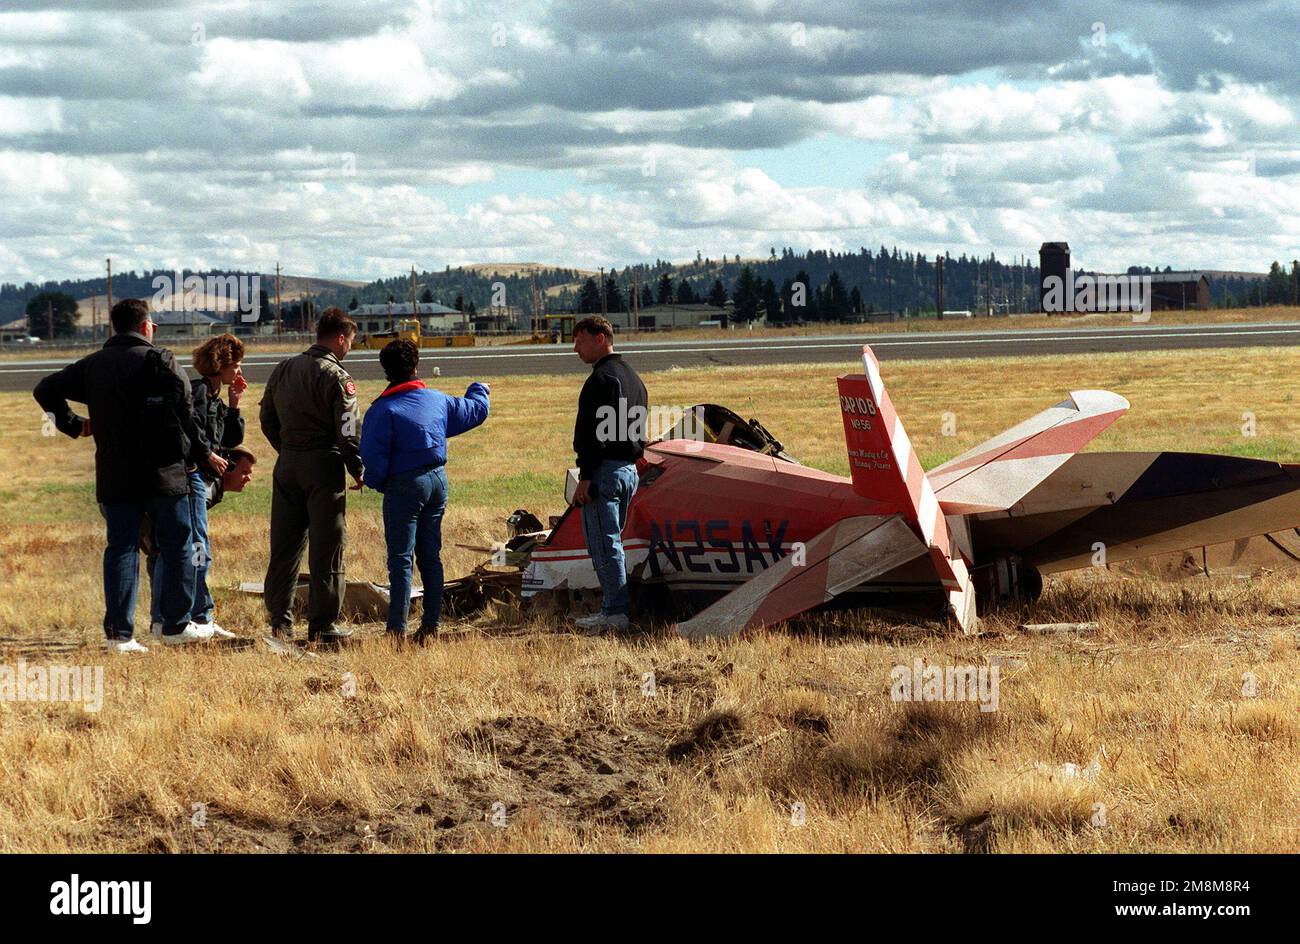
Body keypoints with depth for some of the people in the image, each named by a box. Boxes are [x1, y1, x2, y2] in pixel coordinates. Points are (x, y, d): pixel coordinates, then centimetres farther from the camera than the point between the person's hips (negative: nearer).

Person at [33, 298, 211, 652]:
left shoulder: (92, 365, 9)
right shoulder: (159, 360, -6)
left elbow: (46, 390, 10)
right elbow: (184, 410, -12)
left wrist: (74, 424, 16)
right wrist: (195, 454, 0)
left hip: (114, 476, 4)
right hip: (163, 473, -4)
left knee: (120, 549, 6)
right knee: (176, 546, 9)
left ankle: (119, 633, 0)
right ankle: (176, 625, 12)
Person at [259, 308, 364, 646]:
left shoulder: (282, 370, 10)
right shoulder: (336, 377, -11)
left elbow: (267, 418, 16)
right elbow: (348, 431, -14)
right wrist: (358, 470, -2)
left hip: (287, 466, 6)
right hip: (323, 466, -6)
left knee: (284, 545, 12)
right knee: (327, 548, 0)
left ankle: (280, 619, 15)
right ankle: (322, 625, 2)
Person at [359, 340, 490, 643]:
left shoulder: (383, 410, -13)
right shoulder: (437, 400, 5)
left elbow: (373, 456, -16)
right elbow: (475, 411, 21)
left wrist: (376, 482, 4)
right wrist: (479, 391, 43)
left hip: (404, 485, -6)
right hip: (437, 479, 6)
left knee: (400, 558, -4)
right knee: (430, 556, 13)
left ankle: (397, 628, -8)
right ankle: (431, 624, 15)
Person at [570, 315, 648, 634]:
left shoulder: (603, 378, -13)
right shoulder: (633, 377, 20)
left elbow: (596, 431, -20)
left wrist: (585, 476, -20)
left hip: (605, 468, -10)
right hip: (629, 469, 10)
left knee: (603, 544, -8)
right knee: (611, 541, 15)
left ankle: (615, 612, -9)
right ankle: (613, 607, 17)